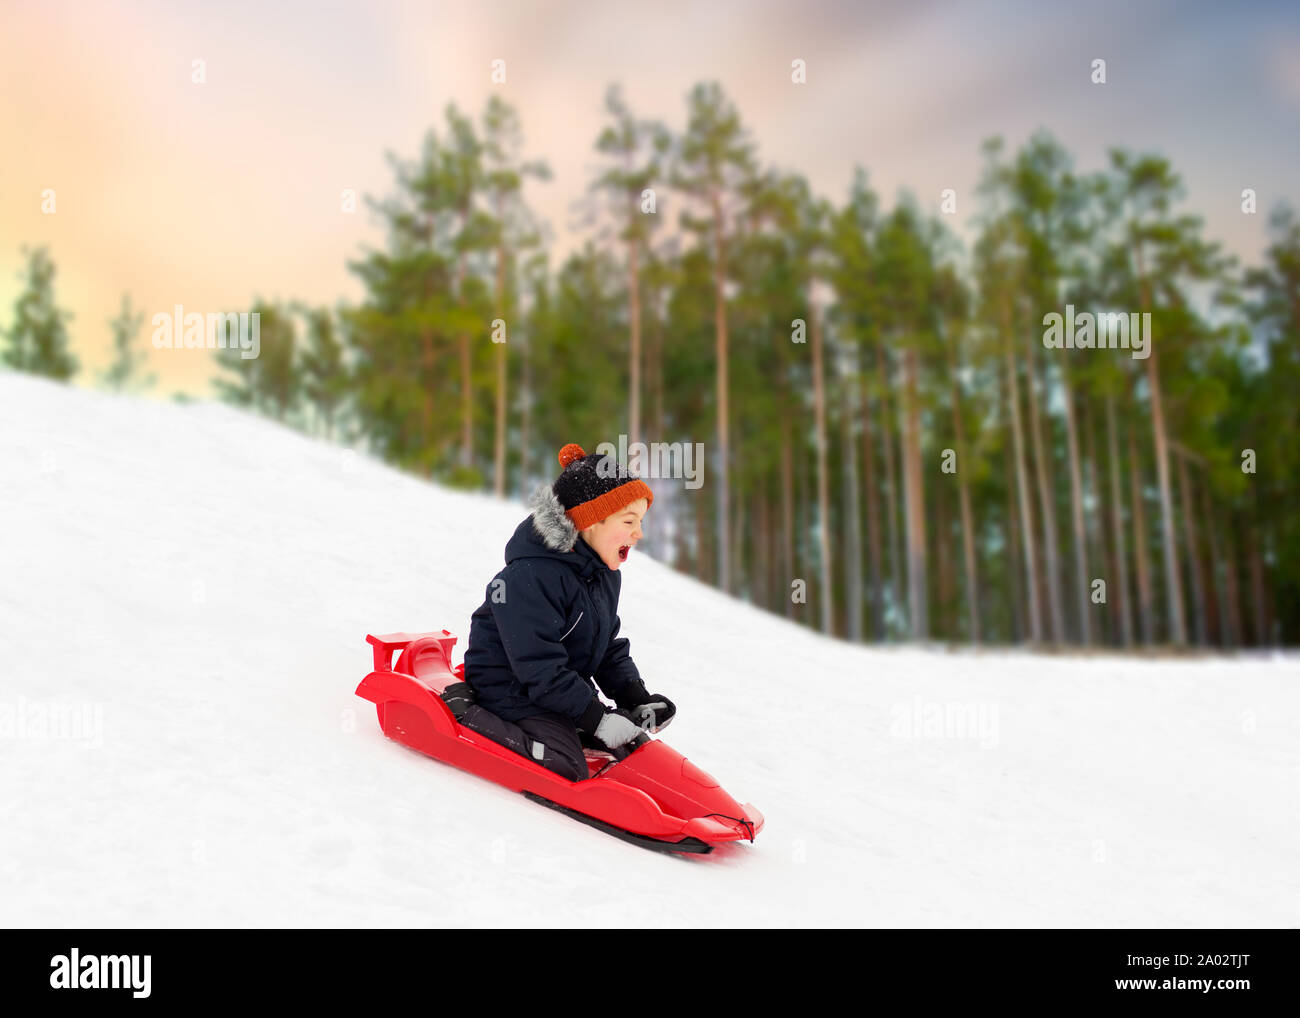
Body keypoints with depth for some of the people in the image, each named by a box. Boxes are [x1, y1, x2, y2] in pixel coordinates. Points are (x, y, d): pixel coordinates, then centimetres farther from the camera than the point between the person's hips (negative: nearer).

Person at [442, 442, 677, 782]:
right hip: (513, 692, -9)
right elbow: (540, 669, -28)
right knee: (565, 768, -24)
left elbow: (609, 648, 12)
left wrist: (636, 697, -4)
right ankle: (464, 712, -8)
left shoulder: (606, 574, 4)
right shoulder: (529, 578, -26)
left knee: (625, 755, 6)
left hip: (568, 690, 9)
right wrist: (597, 718, -27)